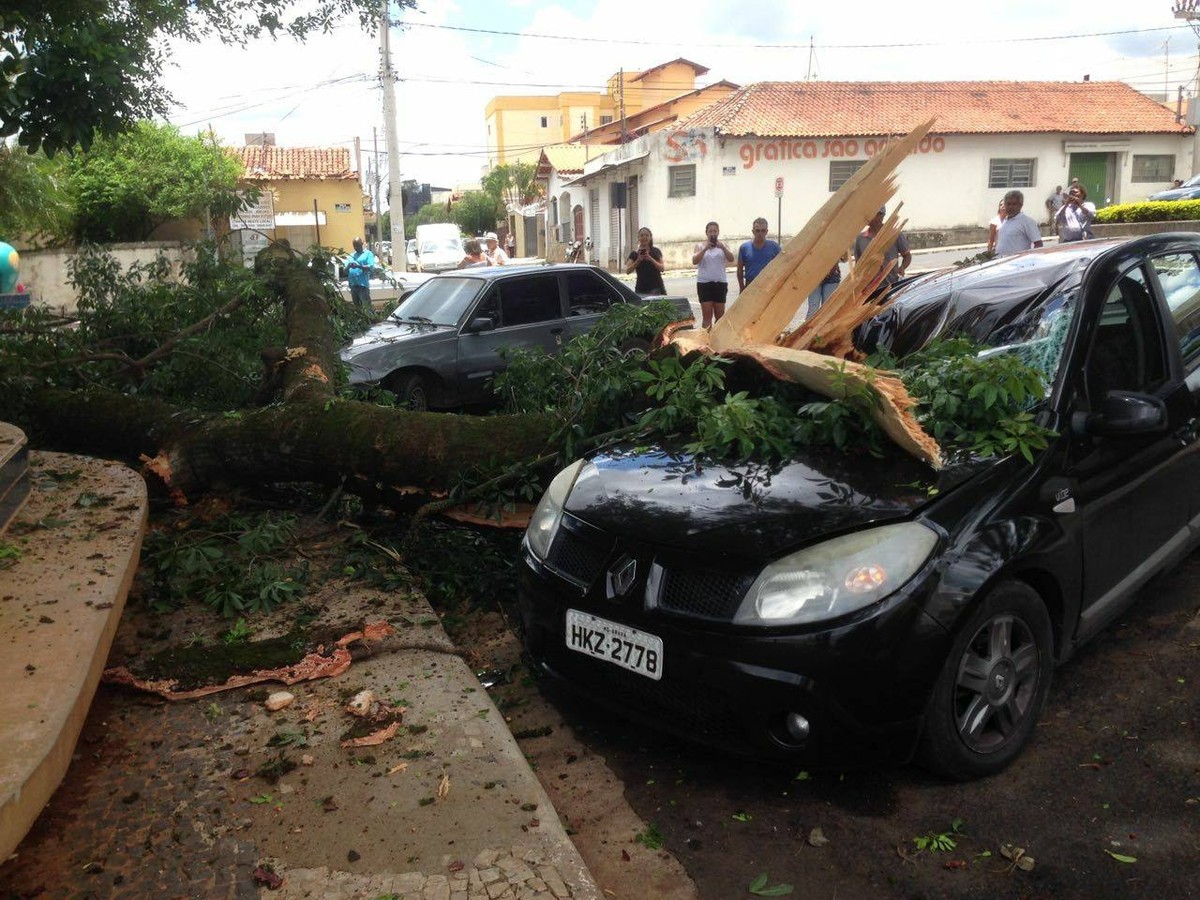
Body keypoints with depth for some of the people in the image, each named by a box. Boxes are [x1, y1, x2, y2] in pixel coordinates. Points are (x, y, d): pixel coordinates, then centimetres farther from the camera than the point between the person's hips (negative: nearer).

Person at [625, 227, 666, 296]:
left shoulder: (656, 251, 8)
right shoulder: (634, 253, 8)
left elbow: (662, 268, -2)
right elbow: (627, 271, -1)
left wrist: (651, 259, -15)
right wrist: (638, 260, -14)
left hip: (656, 287, -1)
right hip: (641, 288, 1)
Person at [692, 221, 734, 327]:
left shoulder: (723, 246, 10)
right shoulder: (700, 246, 7)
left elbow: (731, 259, -6)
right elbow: (694, 261, -8)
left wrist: (722, 248, -22)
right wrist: (705, 249, -20)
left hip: (720, 283, 2)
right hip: (704, 282, -2)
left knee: (720, 315, 6)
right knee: (707, 315, -6)